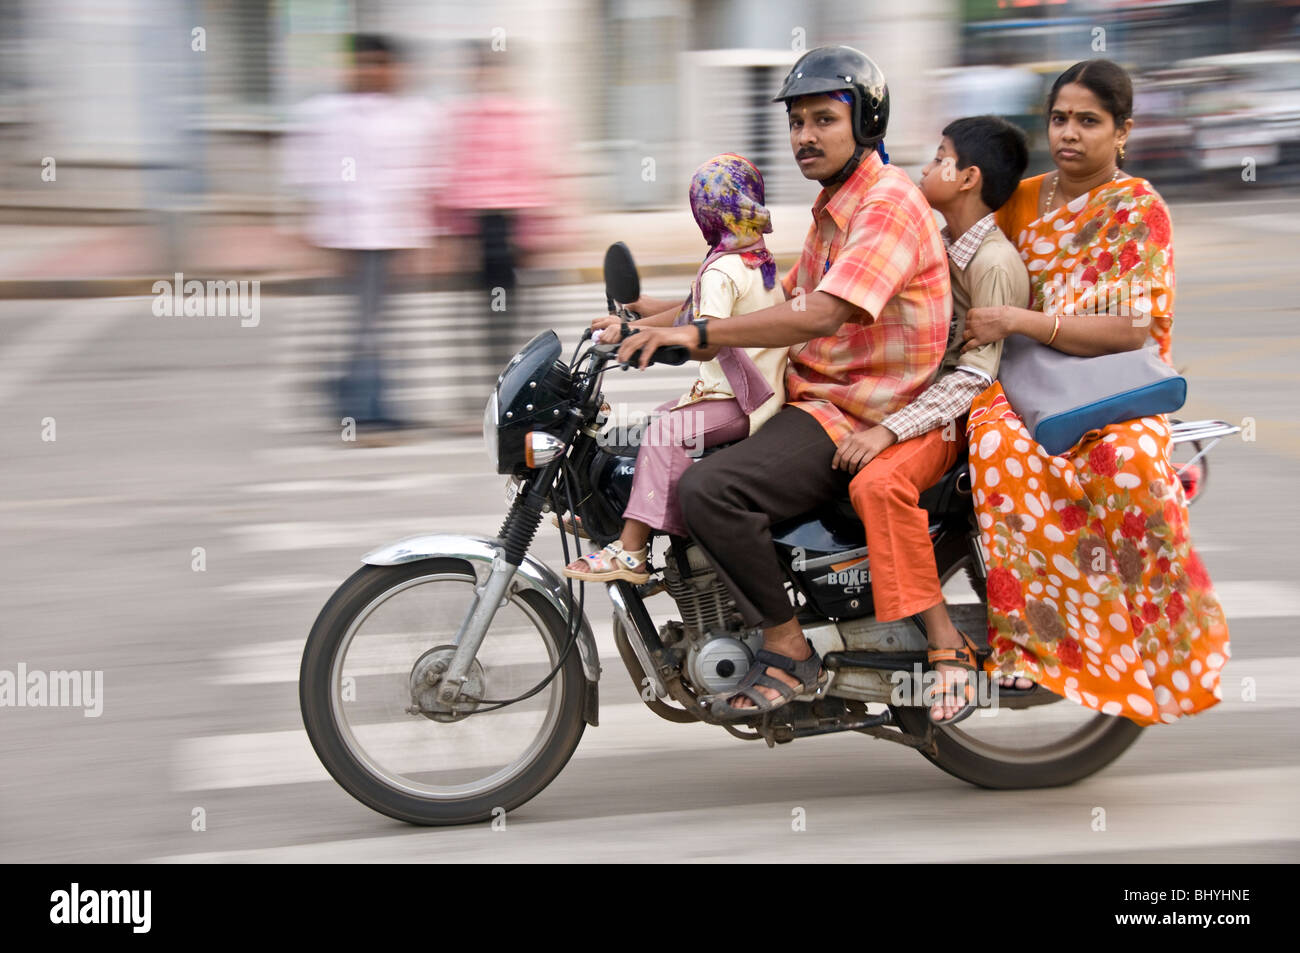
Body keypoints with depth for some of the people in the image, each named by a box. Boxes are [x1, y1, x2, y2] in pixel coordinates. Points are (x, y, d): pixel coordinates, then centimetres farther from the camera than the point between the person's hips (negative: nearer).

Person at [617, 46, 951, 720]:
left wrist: (698, 333, -31)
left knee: (707, 490, -27)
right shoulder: (834, 205, 18)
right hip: (813, 398, 11)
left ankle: (788, 653, -17)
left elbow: (822, 315, -29)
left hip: (861, 417, -11)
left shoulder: (889, 204, -16)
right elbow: (789, 300, 27)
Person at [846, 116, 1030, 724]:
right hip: (910, 396, 10)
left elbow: (974, 374, -21)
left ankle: (947, 645, -32)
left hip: (957, 418, -10)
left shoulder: (996, 264, -15)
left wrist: (889, 430, -28)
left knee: (878, 482, -36)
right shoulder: (939, 244, 14)